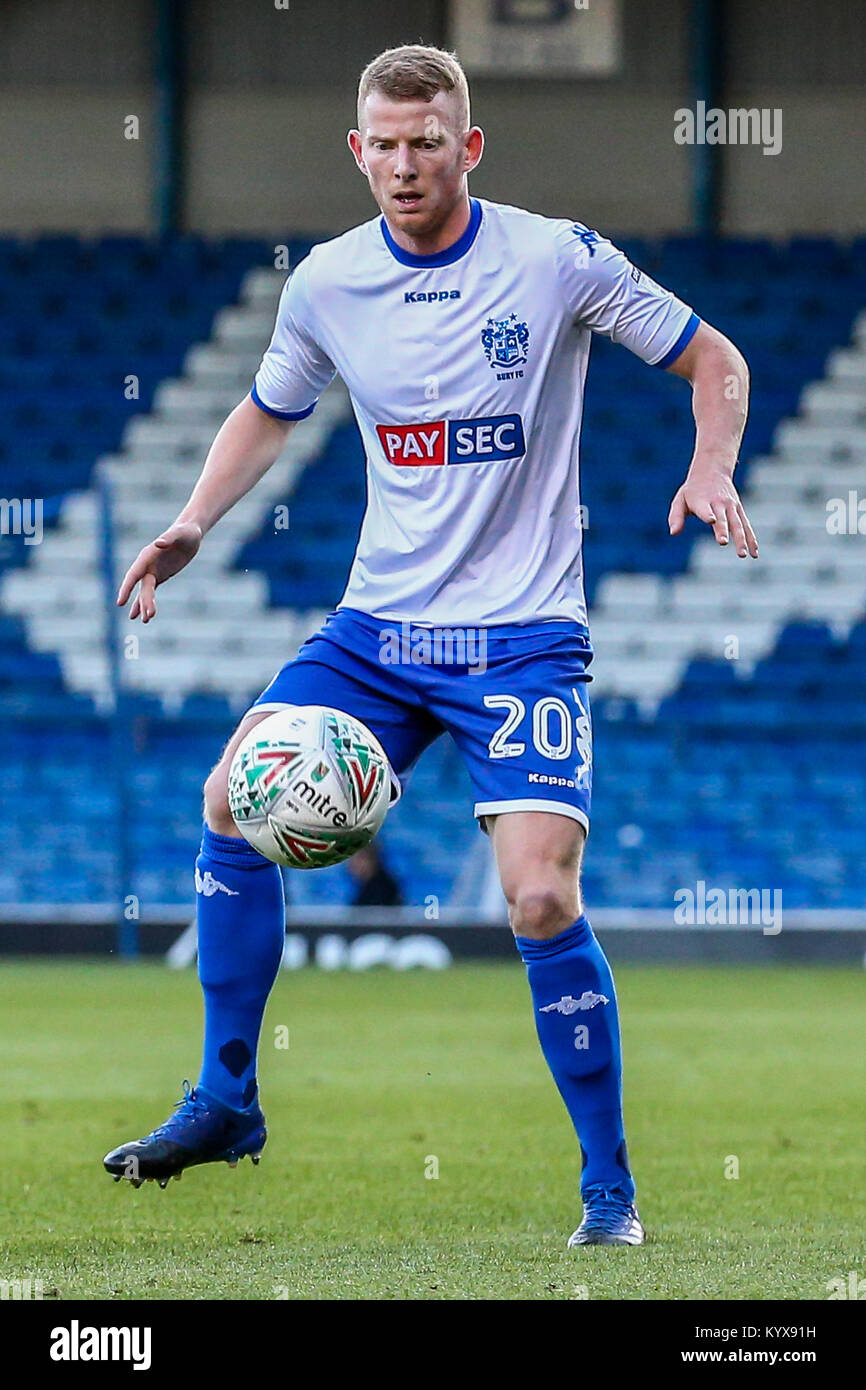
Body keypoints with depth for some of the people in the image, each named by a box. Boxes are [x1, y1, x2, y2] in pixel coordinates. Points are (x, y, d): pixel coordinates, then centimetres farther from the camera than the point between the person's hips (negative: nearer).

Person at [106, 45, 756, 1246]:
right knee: (234, 800, -12)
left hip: (522, 636, -4)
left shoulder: (558, 259, -8)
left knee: (542, 897, -17)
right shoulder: (327, 283, 2)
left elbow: (712, 360, 2)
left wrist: (710, 473, -16)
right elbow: (269, 411, 21)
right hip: (378, 625, 4)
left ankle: (610, 1186, -2)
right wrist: (193, 526, 7)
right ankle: (225, 1100, 4)